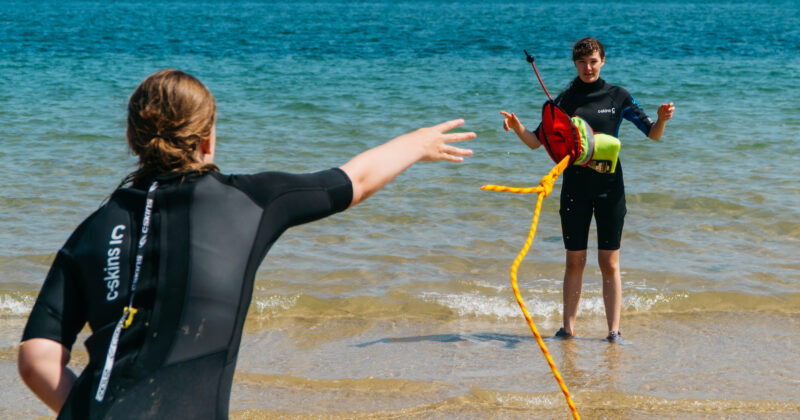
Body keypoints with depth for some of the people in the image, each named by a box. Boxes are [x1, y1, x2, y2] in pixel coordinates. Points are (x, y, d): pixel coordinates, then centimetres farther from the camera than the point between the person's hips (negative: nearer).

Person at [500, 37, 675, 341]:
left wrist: (662, 119, -19)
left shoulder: (618, 97, 3)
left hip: (610, 189, -1)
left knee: (610, 264, 0)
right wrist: (517, 127, -15)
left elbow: (653, 134, 3)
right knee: (574, 261, 5)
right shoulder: (565, 100, 5)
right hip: (575, 189, 1)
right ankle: (568, 328, 11)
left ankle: (614, 330, 2)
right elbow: (537, 141, 4)